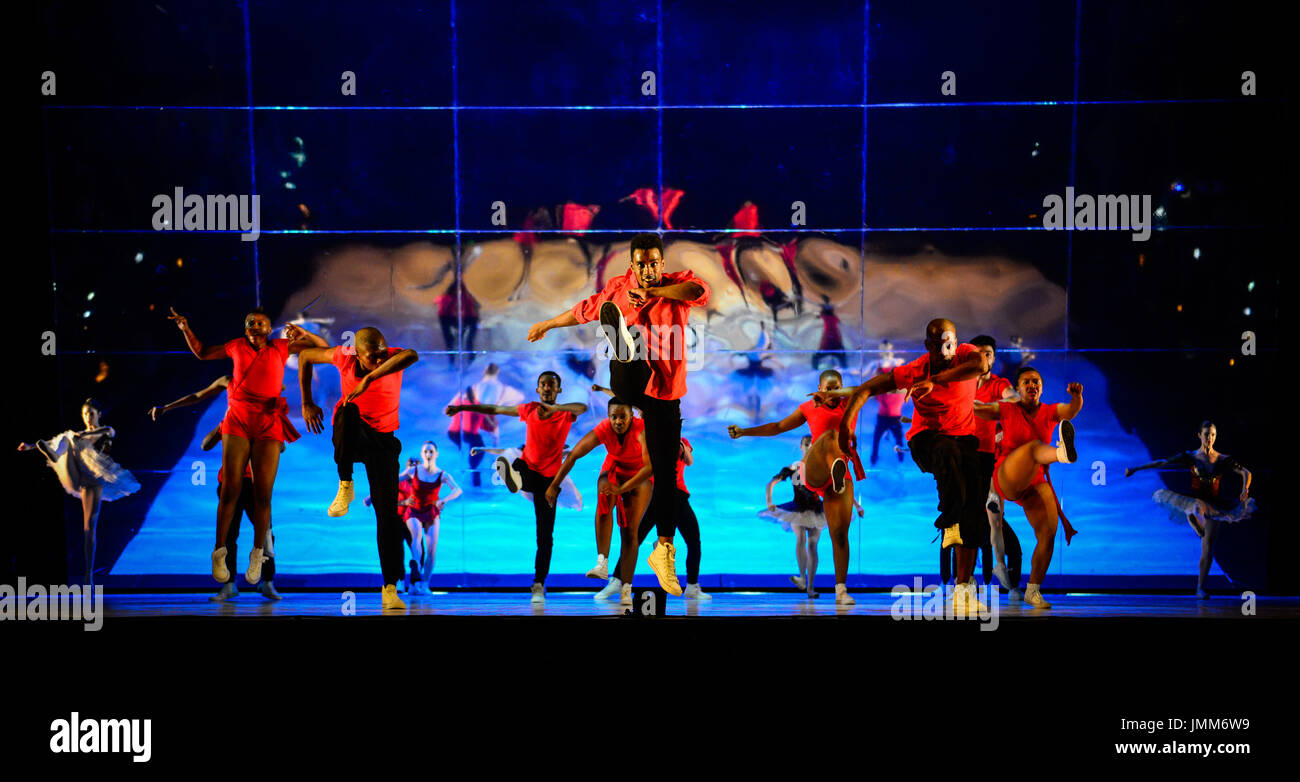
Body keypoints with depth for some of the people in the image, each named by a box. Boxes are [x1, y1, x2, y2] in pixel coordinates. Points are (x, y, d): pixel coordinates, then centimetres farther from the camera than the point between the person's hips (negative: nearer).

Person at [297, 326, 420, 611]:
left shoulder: (392, 358, -18)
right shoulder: (344, 357, -13)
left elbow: (412, 355, -44)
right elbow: (305, 357, 5)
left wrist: (369, 378, -47)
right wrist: (307, 403, 4)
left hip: (382, 440, 0)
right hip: (349, 437, 0)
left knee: (387, 512, -9)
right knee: (348, 411, -38)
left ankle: (390, 589, -3)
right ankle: (345, 486, -21)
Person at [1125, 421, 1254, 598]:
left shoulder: (1224, 460, 0)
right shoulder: (1190, 457, -3)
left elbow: (1246, 472, 2)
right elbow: (1162, 463, -4)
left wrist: (1245, 490, -18)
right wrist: (1136, 469, -7)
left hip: (1213, 505, -1)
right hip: (1194, 501, 1)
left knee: (1208, 549, -4)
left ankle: (1200, 588, 0)